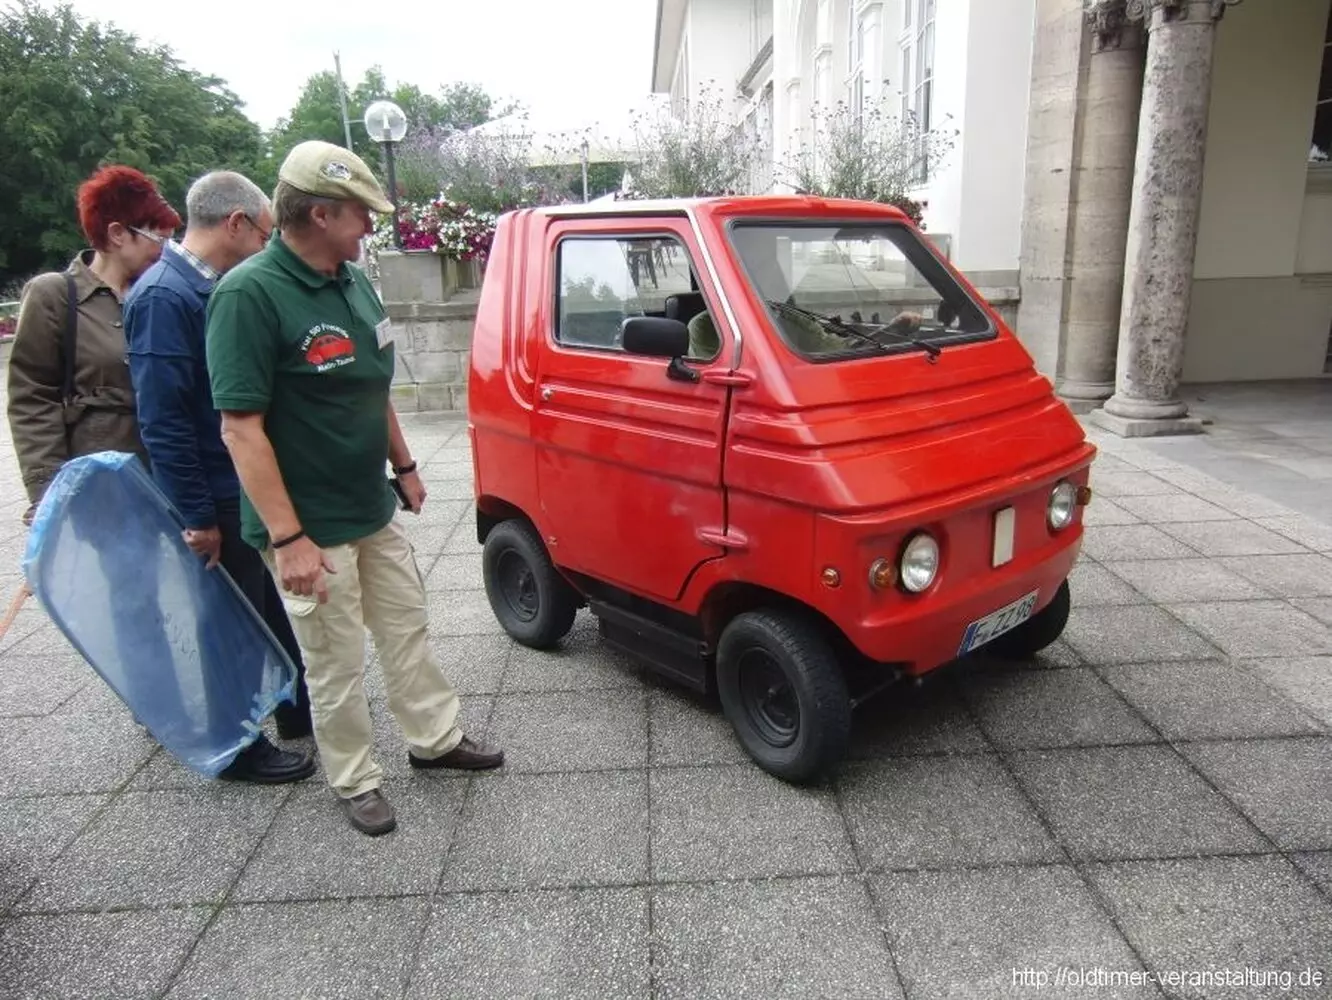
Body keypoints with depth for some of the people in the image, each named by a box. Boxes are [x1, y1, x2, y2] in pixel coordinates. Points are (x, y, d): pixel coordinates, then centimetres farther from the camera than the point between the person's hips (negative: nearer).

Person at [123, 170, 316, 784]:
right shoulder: (163, 297, -20)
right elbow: (161, 422, -23)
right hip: (217, 503, -9)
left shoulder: (217, 289, 8)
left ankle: (296, 710, 39)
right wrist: (198, 518, -20)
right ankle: (240, 750, 25)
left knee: (274, 610, 21)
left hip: (252, 491, 9)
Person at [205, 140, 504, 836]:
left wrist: (403, 466, 17)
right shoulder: (250, 295, -20)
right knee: (337, 666, 8)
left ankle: (434, 737, 38)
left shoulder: (353, 281, 6)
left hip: (374, 511, 8)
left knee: (406, 628, 20)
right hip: (310, 529, -8)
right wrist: (287, 537, -25)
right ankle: (355, 782, 28)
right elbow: (240, 427, -23)